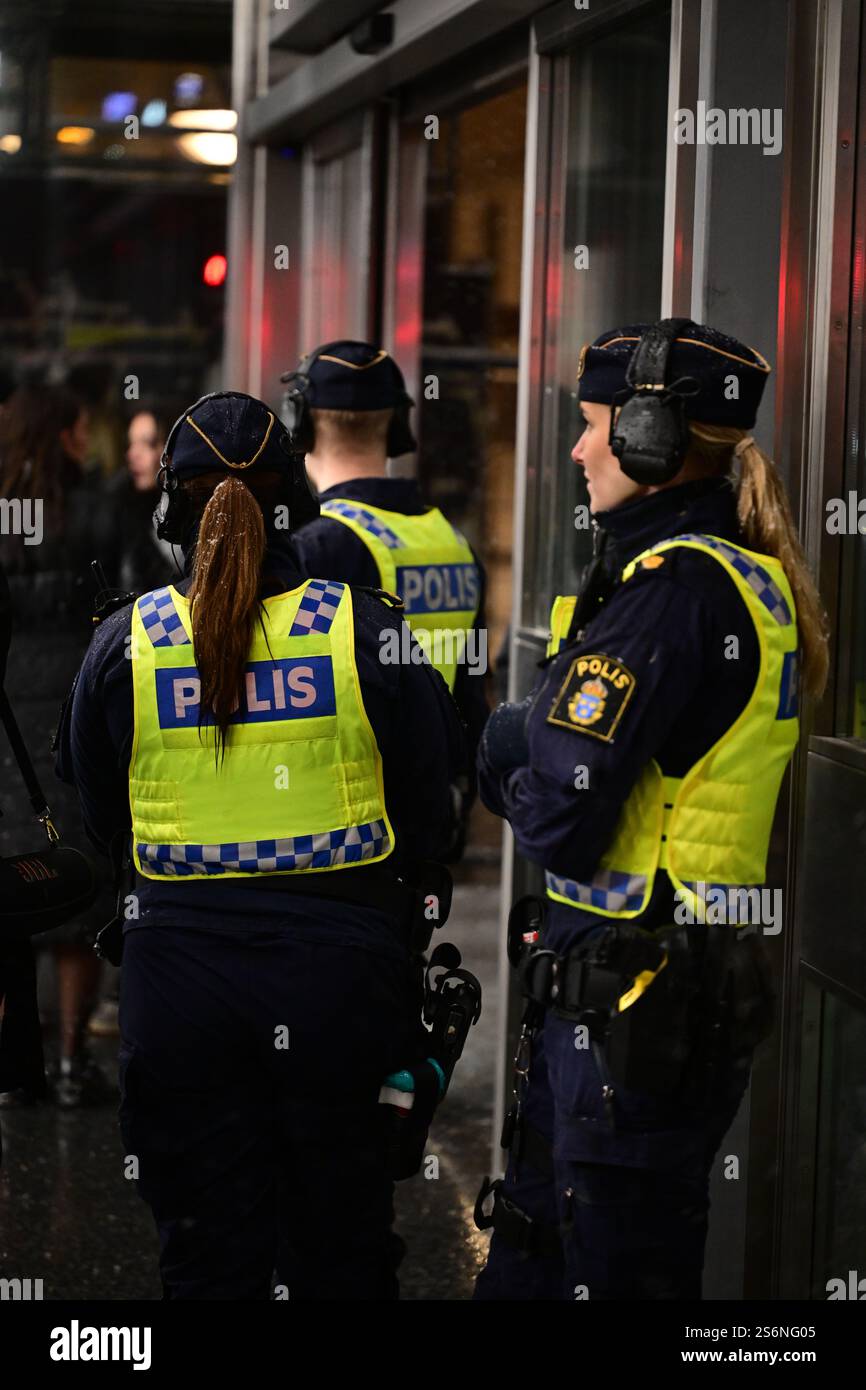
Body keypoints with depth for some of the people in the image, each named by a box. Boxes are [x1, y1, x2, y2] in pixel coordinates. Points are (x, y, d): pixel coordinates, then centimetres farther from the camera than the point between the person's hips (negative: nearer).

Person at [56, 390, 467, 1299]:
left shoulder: (124, 643, -6)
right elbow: (428, 821, 1)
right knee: (341, 1241, 14)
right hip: (336, 965, 0)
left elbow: (92, 818, 8)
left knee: (206, 1253, 12)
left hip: (179, 969, 0)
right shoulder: (366, 628, -8)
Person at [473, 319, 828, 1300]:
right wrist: (527, 750, 1)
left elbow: (563, 818, -22)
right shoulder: (744, 577, 12)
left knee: (613, 1268, 2)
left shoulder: (675, 586, -19)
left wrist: (505, 768, -3)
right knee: (529, 1260, 20)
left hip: (629, 997, -10)